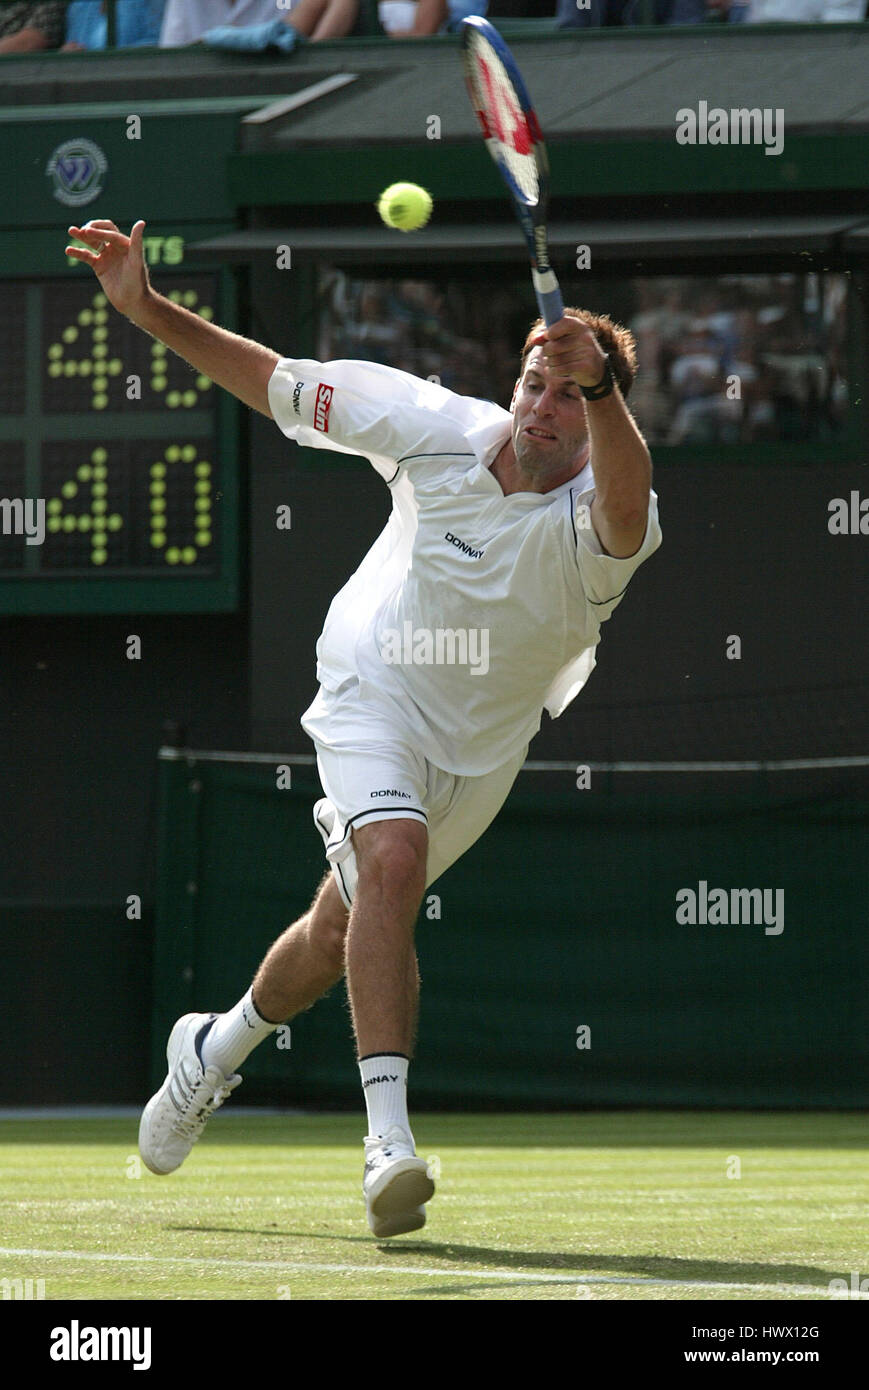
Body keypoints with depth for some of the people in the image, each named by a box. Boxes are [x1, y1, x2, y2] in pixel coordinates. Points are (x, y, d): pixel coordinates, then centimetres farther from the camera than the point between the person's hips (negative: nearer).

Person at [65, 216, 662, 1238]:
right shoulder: (439, 429, -19)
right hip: (377, 689, -2)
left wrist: (601, 387, -72)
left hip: (481, 746, 2)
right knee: (391, 858, -30)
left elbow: (625, 515, -55)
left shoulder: (600, 520, -27)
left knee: (347, 925, 15)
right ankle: (389, 1140, -36)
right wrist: (147, 310, -14)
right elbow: (278, 385, -8)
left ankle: (218, 1048, 47)